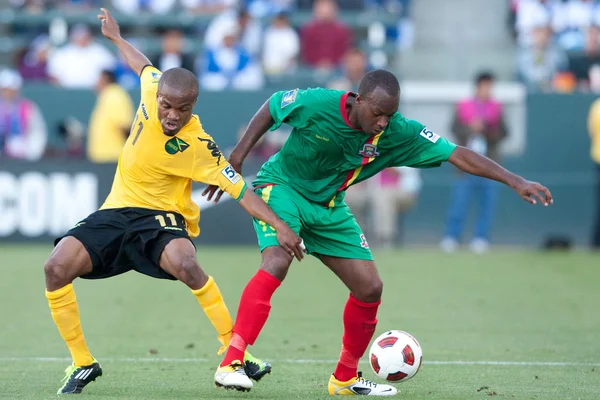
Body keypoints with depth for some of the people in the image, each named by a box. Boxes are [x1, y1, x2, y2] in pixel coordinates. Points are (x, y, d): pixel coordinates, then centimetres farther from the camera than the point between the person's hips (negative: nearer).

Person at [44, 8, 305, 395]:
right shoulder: (154, 89, -8)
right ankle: (82, 363, -2)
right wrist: (117, 37, 32)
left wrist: (280, 225, -28)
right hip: (116, 212, 5)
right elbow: (145, 66, 16)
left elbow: (240, 189, -19)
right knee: (57, 267, -18)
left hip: (161, 217, -5)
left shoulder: (198, 146, -21)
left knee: (184, 262, -39)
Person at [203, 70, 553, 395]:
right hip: (281, 187, -5)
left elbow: (456, 155, -19)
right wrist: (237, 158, -6)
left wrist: (515, 181, -25)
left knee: (370, 287, -1)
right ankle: (231, 363, -35)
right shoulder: (316, 104, -26)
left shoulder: (398, 133, -18)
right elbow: (271, 108, -6)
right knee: (277, 261, -32)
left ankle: (345, 378, 19)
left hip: (328, 207, 5)